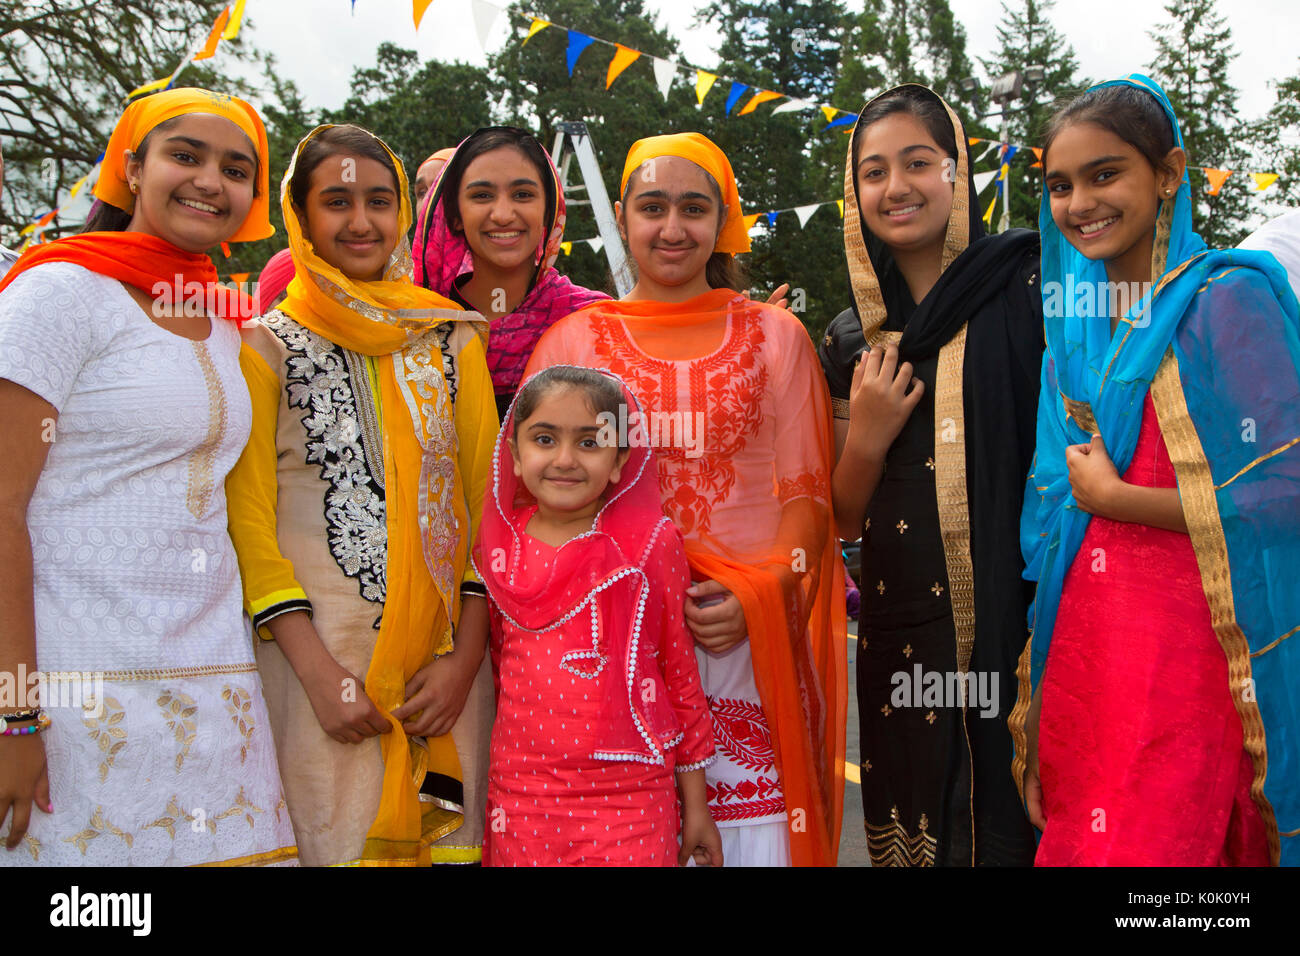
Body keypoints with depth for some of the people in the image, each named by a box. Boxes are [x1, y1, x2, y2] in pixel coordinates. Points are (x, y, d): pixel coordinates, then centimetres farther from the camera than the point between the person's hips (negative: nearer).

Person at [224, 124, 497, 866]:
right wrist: (319, 671, -12)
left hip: (447, 657, 2)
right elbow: (249, 520, -2)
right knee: (337, 838, -1)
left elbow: (488, 503, 6)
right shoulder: (268, 347, 3)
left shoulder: (452, 340, 10)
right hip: (319, 652, -2)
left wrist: (466, 655, -6)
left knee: (449, 840, 4)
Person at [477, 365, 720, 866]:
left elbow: (681, 673, 1)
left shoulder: (651, 544, -5)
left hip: (629, 800, -2)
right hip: (520, 794, 2)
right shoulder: (499, 547, 2)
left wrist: (695, 804, 4)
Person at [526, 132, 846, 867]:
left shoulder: (775, 334, 10)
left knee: (756, 832, -3)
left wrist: (759, 595, -10)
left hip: (753, 635, 0)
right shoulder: (572, 340, 10)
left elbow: (809, 493, 8)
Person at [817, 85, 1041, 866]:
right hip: (903, 644, 4)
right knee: (917, 827, 12)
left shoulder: (1028, 289, -3)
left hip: (1020, 624, -4)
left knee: (1014, 826, 2)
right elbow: (844, 519, 12)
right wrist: (866, 440, -7)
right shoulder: (852, 340, 10)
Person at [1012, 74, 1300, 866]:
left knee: (1153, 842, -5)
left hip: (1184, 647, -6)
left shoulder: (1227, 298, -7)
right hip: (1082, 645, 7)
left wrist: (1114, 497, -9)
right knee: (1074, 840, 11)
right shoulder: (1078, 322, 13)